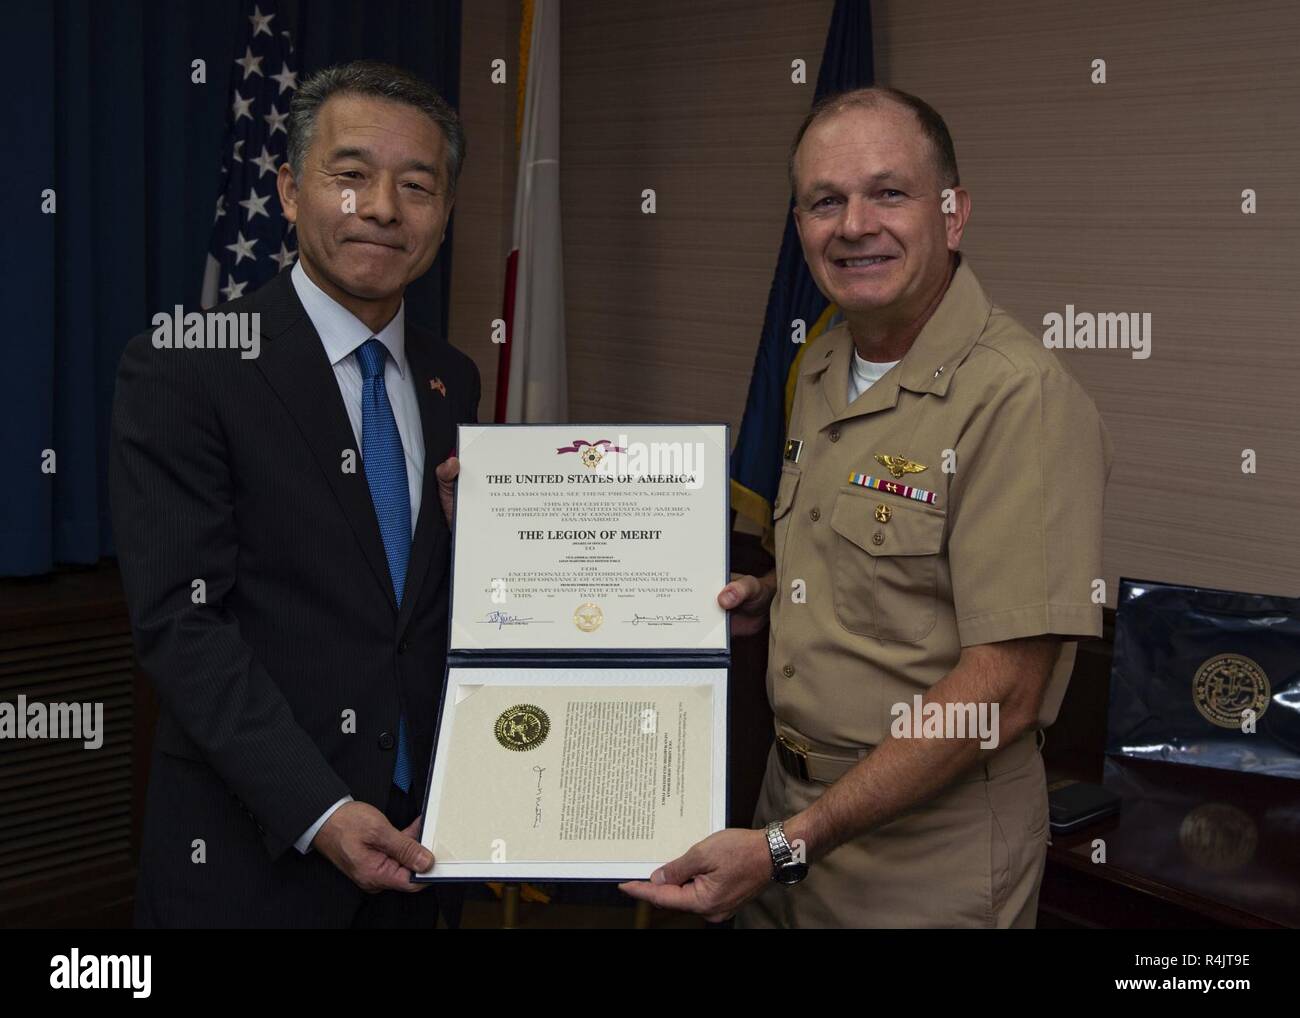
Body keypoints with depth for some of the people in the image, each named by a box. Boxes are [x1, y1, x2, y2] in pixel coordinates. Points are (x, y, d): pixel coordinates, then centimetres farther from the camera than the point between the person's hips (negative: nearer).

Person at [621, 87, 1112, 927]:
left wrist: (785, 847, -24)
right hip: (792, 803, 7)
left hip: (928, 857, -7)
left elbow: (1002, 694, -24)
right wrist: (769, 596, -2)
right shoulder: (824, 369, 4)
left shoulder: (1023, 397, -21)